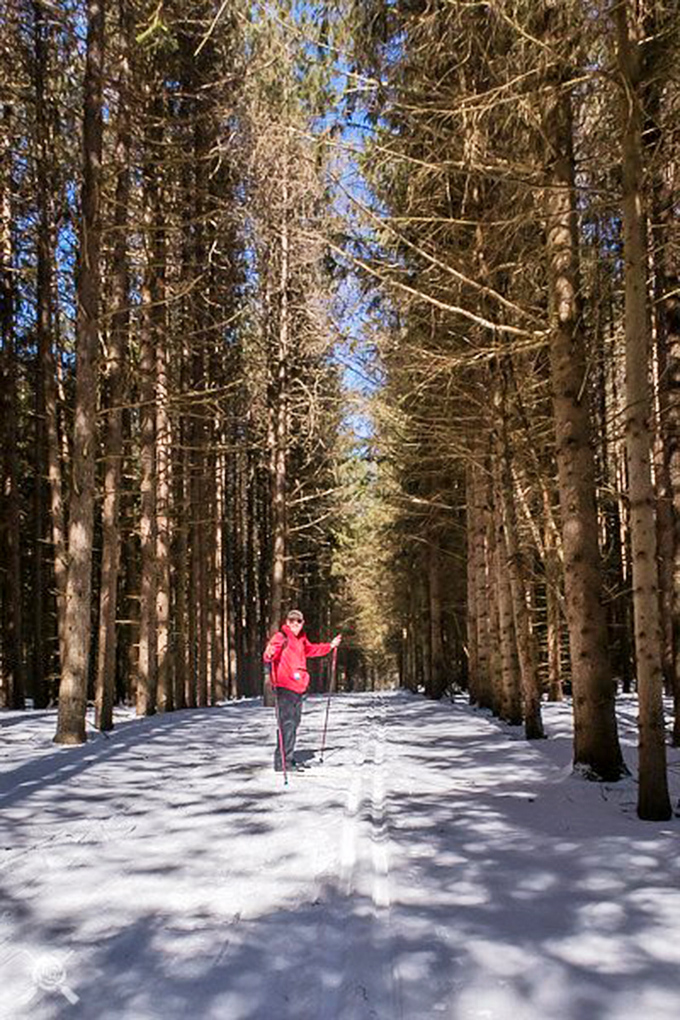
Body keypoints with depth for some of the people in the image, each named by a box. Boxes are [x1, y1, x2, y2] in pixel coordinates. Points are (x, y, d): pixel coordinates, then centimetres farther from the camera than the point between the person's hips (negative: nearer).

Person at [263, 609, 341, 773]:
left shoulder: (301, 638, 15)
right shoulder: (281, 637, -10)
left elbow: (310, 650, 36)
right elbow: (269, 654, -25)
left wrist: (330, 646, 41)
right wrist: (270, 655, -48)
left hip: (298, 686, 9)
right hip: (285, 687, -9)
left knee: (294, 722, 14)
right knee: (287, 723, -12)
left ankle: (288, 758, 24)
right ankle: (282, 761, -8)